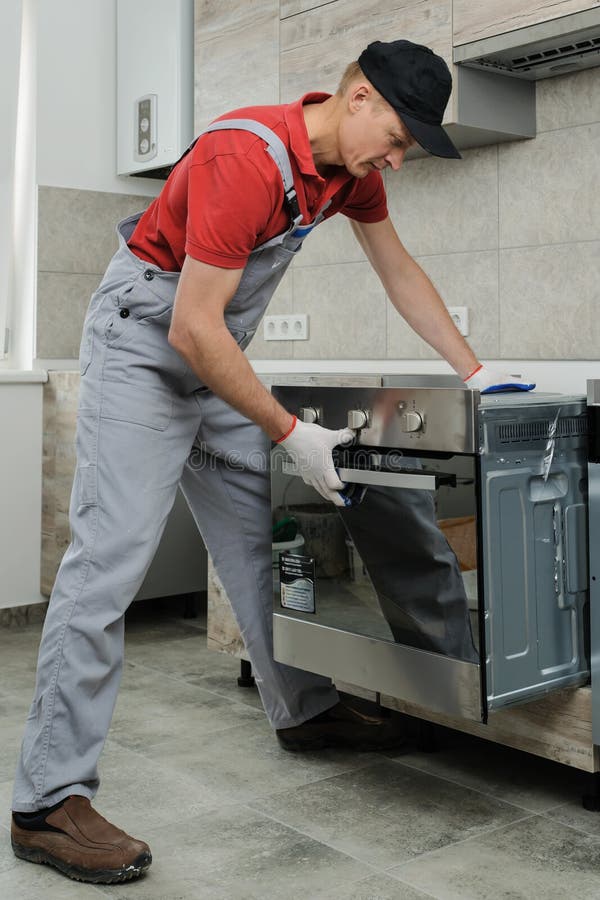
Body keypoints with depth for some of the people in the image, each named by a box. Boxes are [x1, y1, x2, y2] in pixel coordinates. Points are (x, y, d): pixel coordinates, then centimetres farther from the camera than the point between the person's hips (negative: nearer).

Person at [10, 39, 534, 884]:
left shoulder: (350, 165, 0)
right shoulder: (247, 161, -28)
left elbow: (399, 270, 13)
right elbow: (192, 330, -28)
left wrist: (475, 372, 11)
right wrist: (293, 434, -21)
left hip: (213, 354, 9)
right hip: (142, 340, -9)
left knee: (260, 536, 12)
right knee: (111, 554, -15)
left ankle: (304, 711, 28)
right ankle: (49, 801, -12)